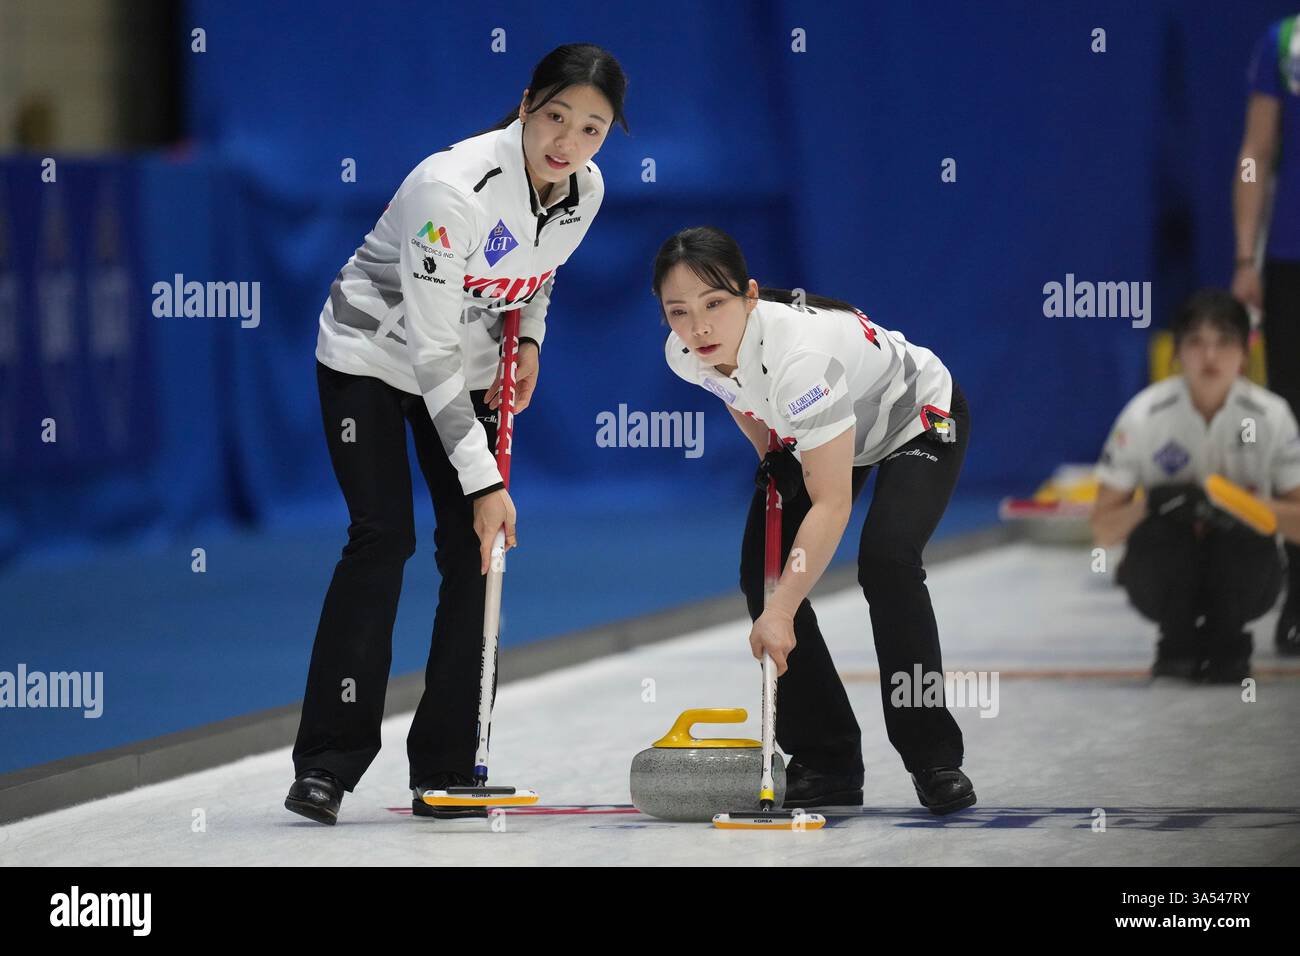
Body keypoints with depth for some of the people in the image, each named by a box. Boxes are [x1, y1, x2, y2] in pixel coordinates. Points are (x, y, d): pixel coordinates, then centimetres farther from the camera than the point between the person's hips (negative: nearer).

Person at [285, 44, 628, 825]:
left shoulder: (585, 191, -13)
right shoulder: (453, 189, -34)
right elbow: (432, 352, -31)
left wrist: (528, 340, -5)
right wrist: (483, 481, -31)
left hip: (472, 370, 6)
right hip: (374, 355, -6)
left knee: (473, 550, -3)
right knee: (382, 539, -15)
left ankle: (445, 772, 3)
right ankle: (327, 764, -9)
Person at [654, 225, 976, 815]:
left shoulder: (801, 352, -43)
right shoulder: (686, 356, -22)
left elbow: (831, 504, -43)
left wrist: (781, 613, -47)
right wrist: (771, 457, 3)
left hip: (919, 421, -7)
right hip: (811, 434, 7)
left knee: (885, 561, -28)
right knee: (763, 573, -6)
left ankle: (934, 760, -15)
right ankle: (826, 762, 4)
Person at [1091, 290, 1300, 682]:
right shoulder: (1144, 415, -15)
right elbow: (1103, 530, -11)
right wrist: (1151, 504, -31)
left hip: (1239, 585, 0)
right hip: (1168, 580, 0)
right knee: (1161, 529, -32)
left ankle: (1227, 647, -4)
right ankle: (1178, 646, -4)